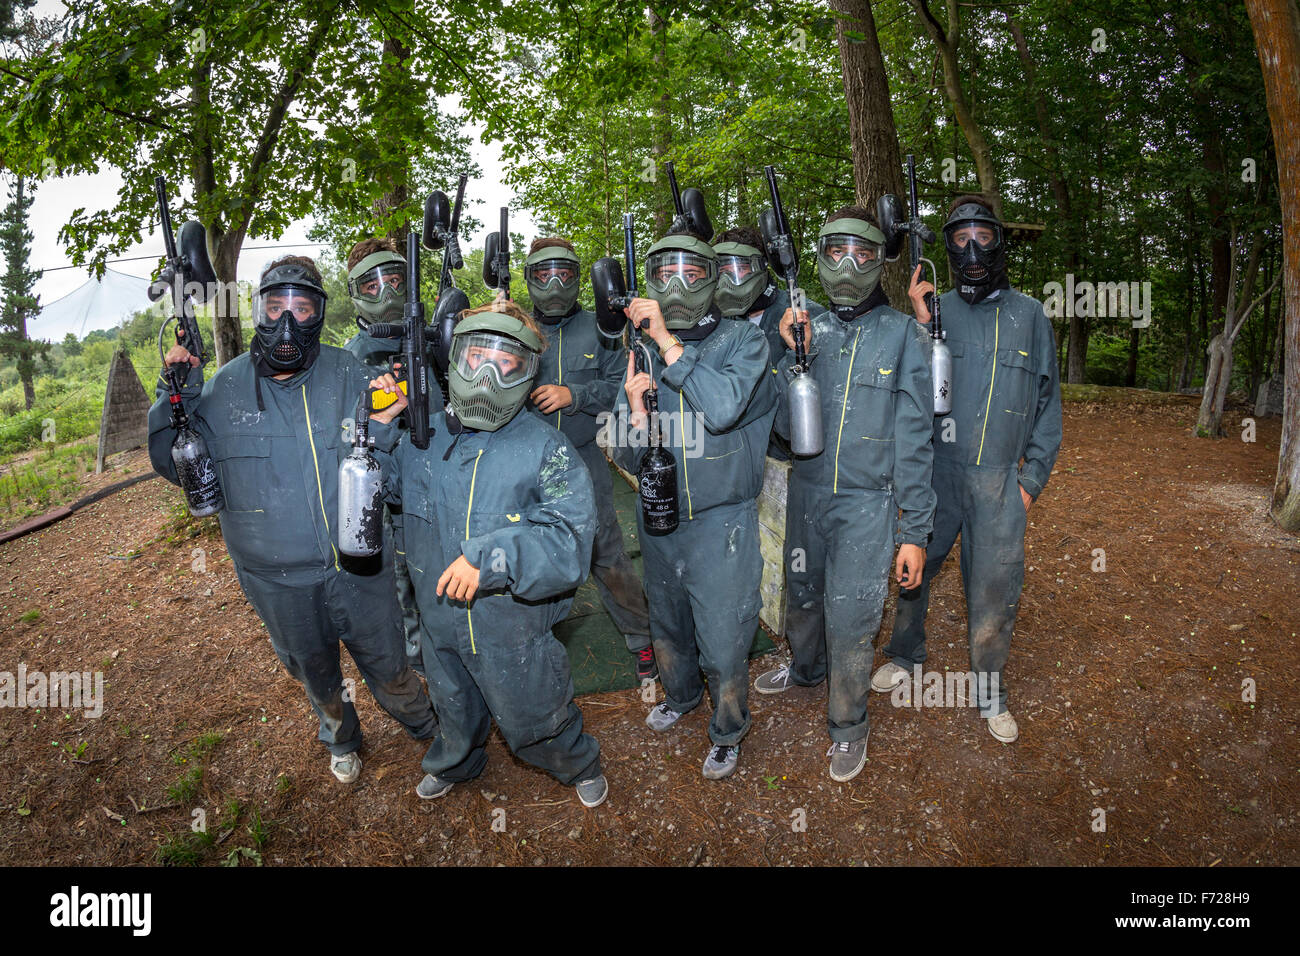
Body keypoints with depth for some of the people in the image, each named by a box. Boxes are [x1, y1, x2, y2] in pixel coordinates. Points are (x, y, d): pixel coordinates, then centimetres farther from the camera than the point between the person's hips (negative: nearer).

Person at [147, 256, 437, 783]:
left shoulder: (348, 373, -9)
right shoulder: (226, 386, -6)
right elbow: (177, 465, 0)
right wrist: (176, 397, -14)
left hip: (358, 565, -1)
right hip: (278, 580, 2)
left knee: (388, 668, 16)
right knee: (313, 672, 25)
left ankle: (427, 726, 46)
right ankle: (341, 737, 54)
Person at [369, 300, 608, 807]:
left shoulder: (545, 447, -18)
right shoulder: (422, 437, -4)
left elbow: (569, 540, -27)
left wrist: (489, 559, -36)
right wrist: (377, 425, -4)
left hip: (515, 628, -4)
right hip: (440, 623, 4)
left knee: (533, 721, 18)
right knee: (455, 711, 30)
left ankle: (579, 764, 50)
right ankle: (453, 764, 62)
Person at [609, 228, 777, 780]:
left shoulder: (743, 341, -9)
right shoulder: (642, 354, 1)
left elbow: (723, 408, -30)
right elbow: (628, 461, 0)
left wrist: (669, 342, -26)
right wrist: (635, 409, -20)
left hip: (721, 522, -4)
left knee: (723, 645, 3)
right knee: (667, 627, 24)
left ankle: (728, 731, 31)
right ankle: (680, 695, 52)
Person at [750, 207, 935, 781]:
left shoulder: (902, 334, -6)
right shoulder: (808, 331, 3)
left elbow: (914, 439, -6)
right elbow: (785, 426, -1)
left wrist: (914, 531, -8)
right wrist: (792, 356, -16)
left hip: (867, 502, -4)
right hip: (806, 495, 4)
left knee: (850, 618, 0)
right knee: (803, 595, 20)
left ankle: (848, 724, 25)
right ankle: (805, 669, 50)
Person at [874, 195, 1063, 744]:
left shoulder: (1029, 314, 6)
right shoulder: (935, 310, 4)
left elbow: (1047, 401, 9)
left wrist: (1032, 476, 3)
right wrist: (920, 324, -18)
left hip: (1001, 478, 0)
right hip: (936, 470, 0)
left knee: (996, 587, 4)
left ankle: (989, 690, 24)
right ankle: (906, 655, 36)